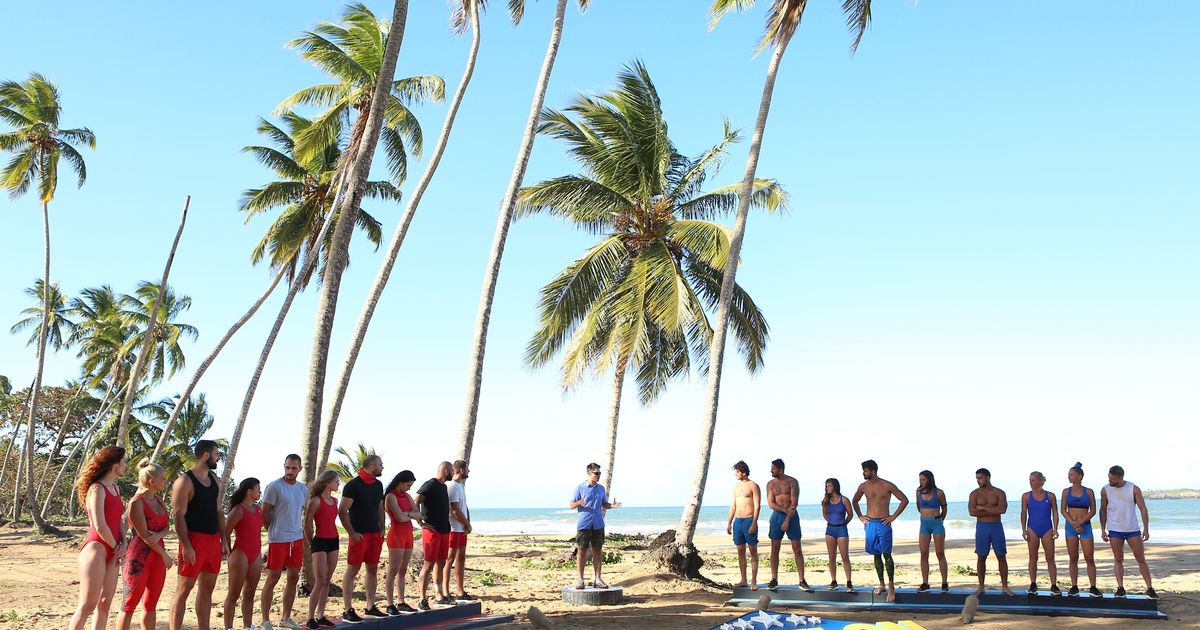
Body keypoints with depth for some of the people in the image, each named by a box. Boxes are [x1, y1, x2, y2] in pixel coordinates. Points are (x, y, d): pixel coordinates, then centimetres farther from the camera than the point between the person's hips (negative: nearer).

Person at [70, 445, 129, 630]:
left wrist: (123, 544, 0)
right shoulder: (97, 489, -13)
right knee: (88, 604, -7)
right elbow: (100, 526, -19)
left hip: (111, 553, 9)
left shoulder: (115, 488, 13)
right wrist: (116, 547, -7)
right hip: (96, 550, -9)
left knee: (105, 602, 10)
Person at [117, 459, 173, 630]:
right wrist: (165, 555, -8)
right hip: (139, 557, -7)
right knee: (130, 604, -2)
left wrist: (158, 535, -17)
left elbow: (167, 526, 7)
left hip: (157, 557, 8)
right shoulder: (136, 503, -13)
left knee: (151, 605, 11)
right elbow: (144, 535, -15)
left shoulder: (159, 500, 11)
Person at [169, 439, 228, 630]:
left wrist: (223, 540, 13)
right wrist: (186, 546, -19)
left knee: (207, 589, 12)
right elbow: (178, 516, -14)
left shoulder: (215, 480, 14)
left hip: (213, 540, 8)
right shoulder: (185, 481, -9)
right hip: (194, 539, -7)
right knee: (183, 589, -4)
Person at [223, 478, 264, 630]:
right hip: (241, 555, -7)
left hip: (256, 556, 7)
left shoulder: (258, 508, 11)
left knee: (249, 594, 12)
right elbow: (225, 534, -11)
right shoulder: (238, 510, -11)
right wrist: (231, 553, -4)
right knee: (234, 594, -1)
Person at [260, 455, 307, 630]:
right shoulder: (274, 487, -9)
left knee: (293, 578, 10)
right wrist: (274, 531, 0)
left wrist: (299, 530, 11)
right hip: (278, 540, -6)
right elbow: (265, 513, -6)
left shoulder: (303, 489, 10)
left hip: (297, 539, 6)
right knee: (273, 578, -1)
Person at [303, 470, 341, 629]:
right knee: (320, 582, -7)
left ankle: (320, 616, 14)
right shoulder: (316, 501, -12)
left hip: (333, 541, 7)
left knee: (327, 581, 8)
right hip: (320, 542, -7)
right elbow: (307, 524, -7)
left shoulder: (335, 500, 11)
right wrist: (311, 543, 2)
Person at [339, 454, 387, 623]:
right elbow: (342, 511, -14)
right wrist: (352, 533, -15)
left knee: (373, 570, 11)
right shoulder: (353, 485, -12)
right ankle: (348, 612, -1)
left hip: (375, 534, 7)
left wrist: (382, 529, 11)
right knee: (352, 570, -4)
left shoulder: (378, 485, 11)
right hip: (359, 534, -7)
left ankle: (370, 608, 19)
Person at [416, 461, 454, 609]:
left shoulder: (443, 486, 16)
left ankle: (440, 596, 22)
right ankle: (422, 600, -4)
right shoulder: (430, 485, -11)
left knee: (441, 563, 13)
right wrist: (421, 523, -19)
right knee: (429, 564, -8)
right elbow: (415, 503, -19)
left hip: (444, 530, 9)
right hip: (432, 530, -9)